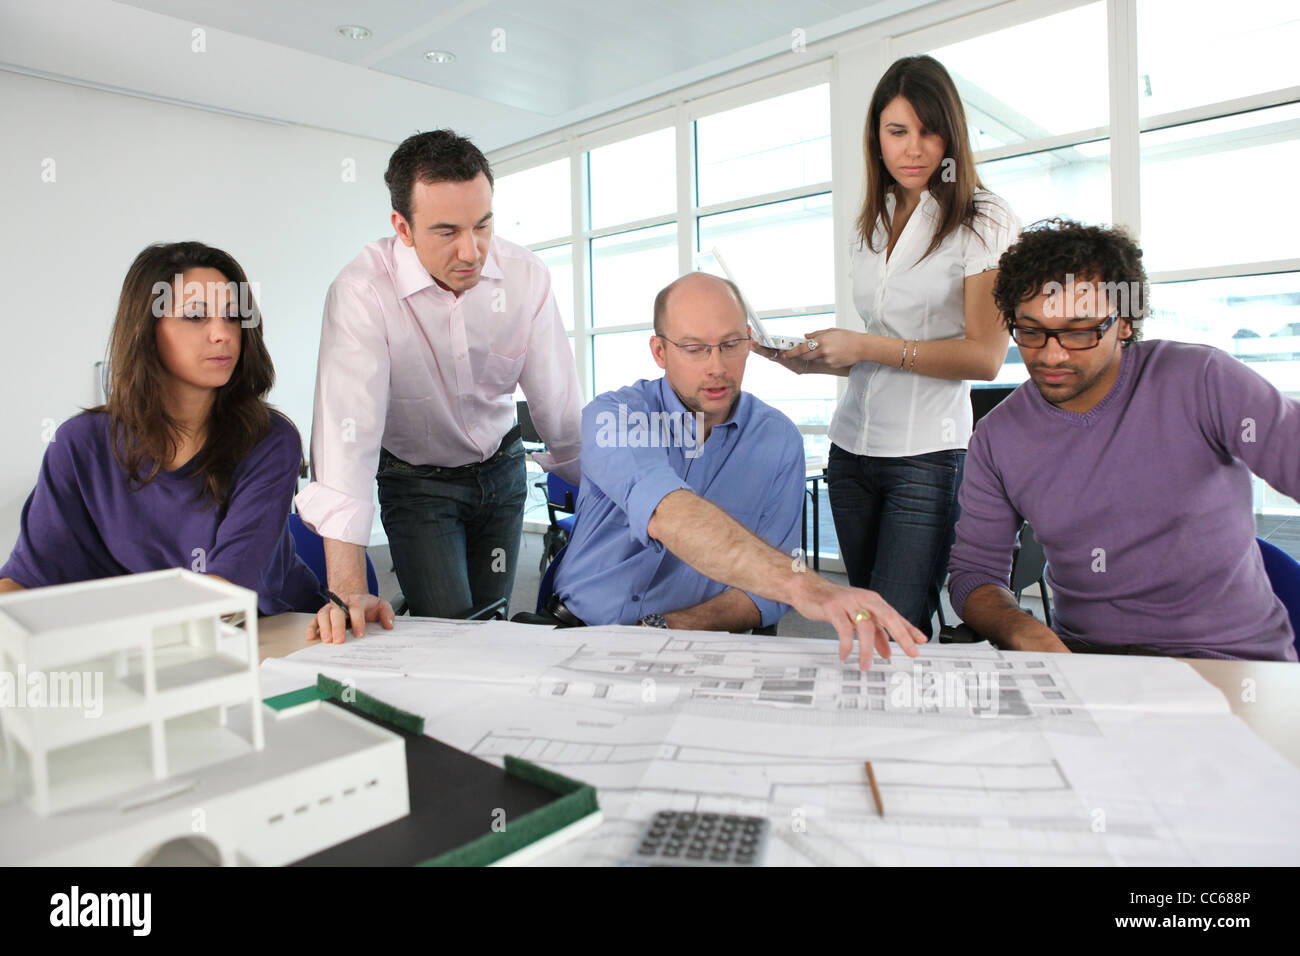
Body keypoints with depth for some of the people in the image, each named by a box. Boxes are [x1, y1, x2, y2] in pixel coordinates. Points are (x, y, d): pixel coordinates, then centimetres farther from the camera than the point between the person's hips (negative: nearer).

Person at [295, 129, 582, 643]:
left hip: (501, 468, 3)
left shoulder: (526, 276, -17)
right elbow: (348, 430, -36)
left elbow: (559, 405, -11)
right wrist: (347, 591, -42)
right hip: (416, 481, -3)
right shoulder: (361, 292, -27)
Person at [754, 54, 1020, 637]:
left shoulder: (983, 221, -2)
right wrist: (816, 362, 0)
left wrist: (867, 348, -15)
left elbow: (984, 356, -11)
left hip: (929, 456, -6)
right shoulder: (875, 224, 16)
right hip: (851, 449, 6)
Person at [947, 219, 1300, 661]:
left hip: (1230, 657, -1)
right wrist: (1025, 632, -18)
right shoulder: (996, 438, 0)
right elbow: (972, 571, 4)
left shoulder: (1201, 382, -8)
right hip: (1078, 655, 2)